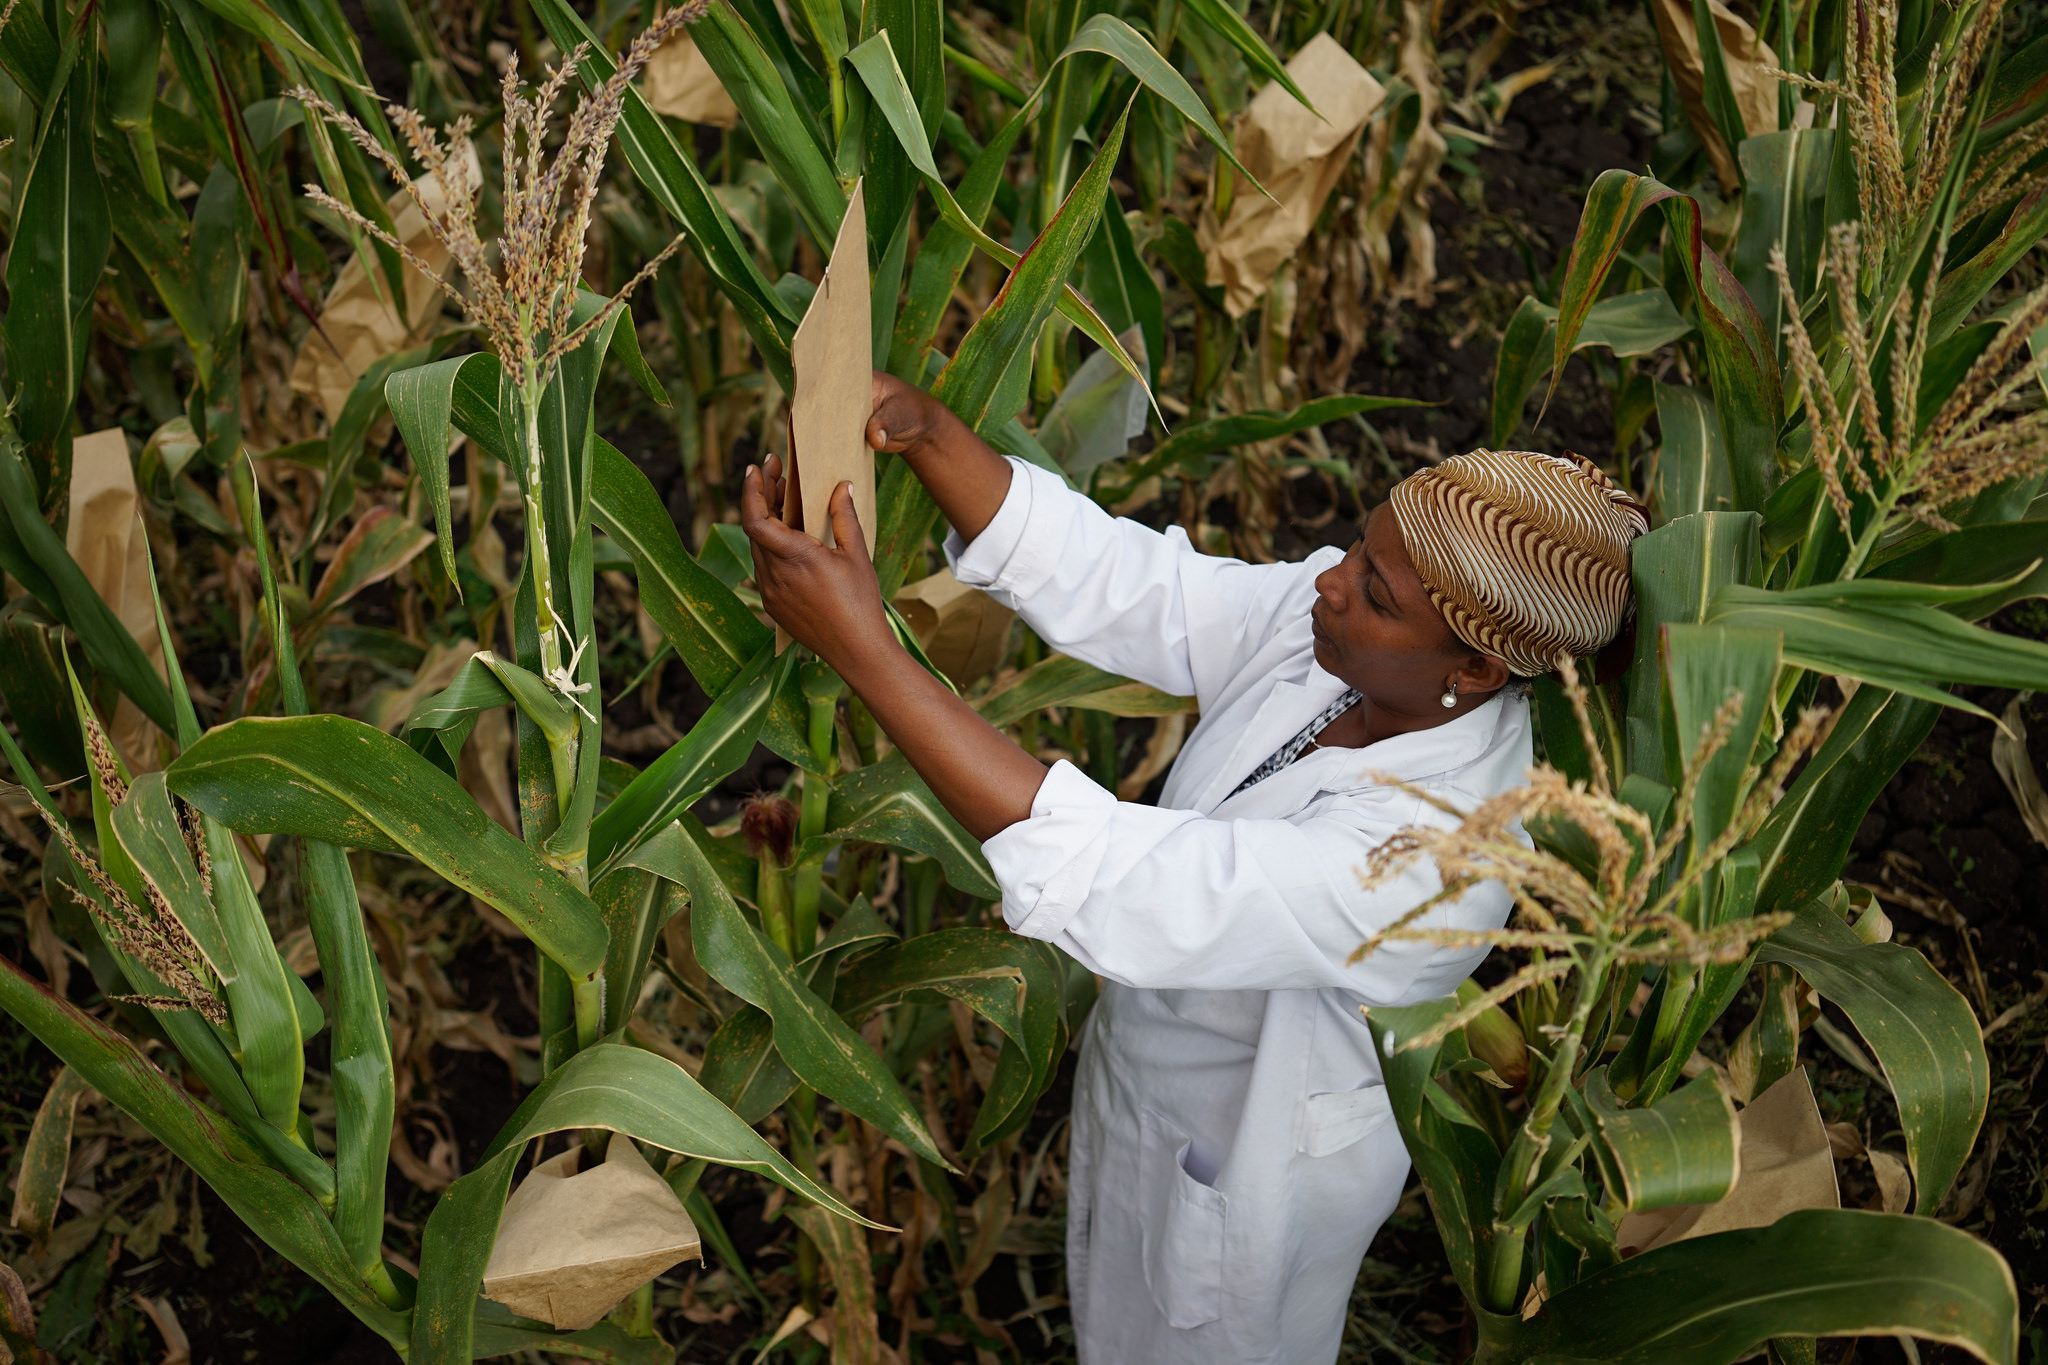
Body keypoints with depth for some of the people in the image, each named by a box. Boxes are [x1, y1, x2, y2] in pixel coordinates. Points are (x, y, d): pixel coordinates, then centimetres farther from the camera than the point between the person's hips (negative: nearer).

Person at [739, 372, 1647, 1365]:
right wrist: (920, 428, -39)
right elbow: (1114, 582, -22)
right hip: (1148, 1065, 6)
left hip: (1244, 1180, -6)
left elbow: (1115, 883, -49)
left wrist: (860, 648, -53)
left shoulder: (1433, 857, -43)